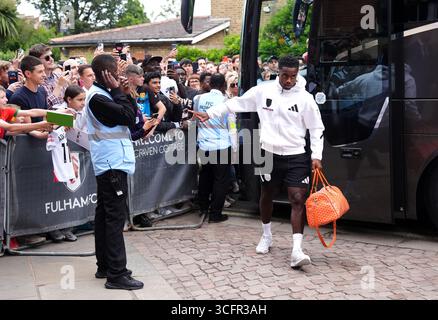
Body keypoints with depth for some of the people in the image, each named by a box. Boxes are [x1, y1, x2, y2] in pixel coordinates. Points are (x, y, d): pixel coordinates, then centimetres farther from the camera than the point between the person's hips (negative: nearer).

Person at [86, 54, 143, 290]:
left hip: (110, 162, 10)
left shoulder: (103, 94, 14)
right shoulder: (97, 97, -16)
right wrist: (118, 92, -13)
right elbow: (127, 116, -21)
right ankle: (116, 274, -7)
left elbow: (132, 115, 14)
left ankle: (105, 266, 21)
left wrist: (125, 93, 2)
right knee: (116, 216, -9)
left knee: (105, 214, 13)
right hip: (112, 163, -10)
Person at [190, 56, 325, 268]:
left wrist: (316, 156, -6)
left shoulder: (304, 98, -4)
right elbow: (238, 103, 9)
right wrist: (210, 114, 8)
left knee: (298, 200, -10)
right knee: (266, 195, 16)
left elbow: (316, 128, 2)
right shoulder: (263, 91, -1)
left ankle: (297, 250, -13)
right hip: (269, 153, 2)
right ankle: (266, 236, 38)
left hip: (296, 156, -2)